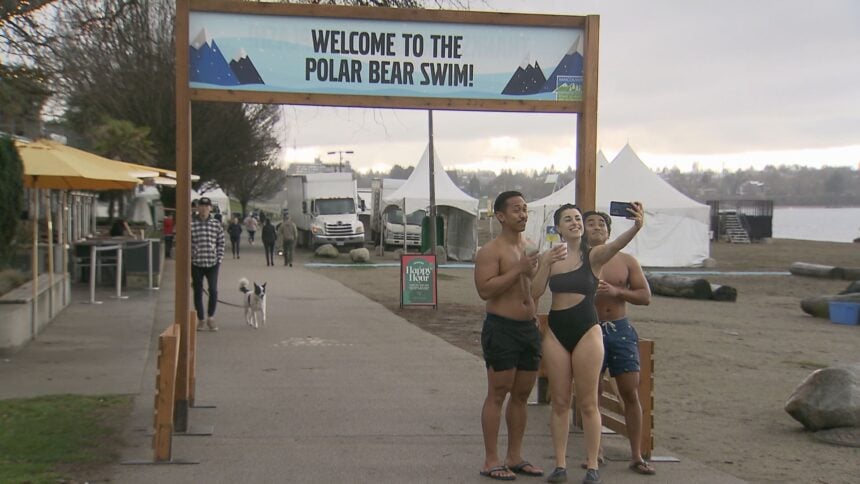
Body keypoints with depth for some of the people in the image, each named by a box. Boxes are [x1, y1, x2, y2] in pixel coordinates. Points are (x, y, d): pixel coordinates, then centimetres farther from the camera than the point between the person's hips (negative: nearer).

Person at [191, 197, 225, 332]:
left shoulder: (216, 224, 4)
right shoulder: (191, 224, -2)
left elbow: (221, 244, 7)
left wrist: (219, 260, 1)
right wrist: (188, 262, -3)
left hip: (212, 263, 0)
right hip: (196, 264, 0)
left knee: (213, 291, -12)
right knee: (198, 292, 7)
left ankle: (210, 317, 7)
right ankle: (201, 320, 20)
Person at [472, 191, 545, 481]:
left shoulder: (530, 248, 15)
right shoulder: (491, 251, -9)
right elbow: (484, 289, -21)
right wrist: (518, 270, -23)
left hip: (529, 328, 8)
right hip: (501, 329, -7)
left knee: (521, 395, 11)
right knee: (497, 395, -4)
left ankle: (515, 457, 21)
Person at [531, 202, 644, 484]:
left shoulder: (593, 256, -3)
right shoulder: (549, 257, 5)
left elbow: (616, 245, -24)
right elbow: (535, 294, 0)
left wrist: (636, 227, -44)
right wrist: (546, 264, -14)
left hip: (587, 331, -3)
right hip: (556, 331, 3)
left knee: (588, 403, 1)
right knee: (560, 402, 7)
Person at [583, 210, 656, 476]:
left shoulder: (626, 260, 6)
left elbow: (645, 296, 4)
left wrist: (616, 291, -11)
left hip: (620, 329, 2)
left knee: (631, 393, 0)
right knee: (592, 394, 4)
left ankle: (636, 456, 7)